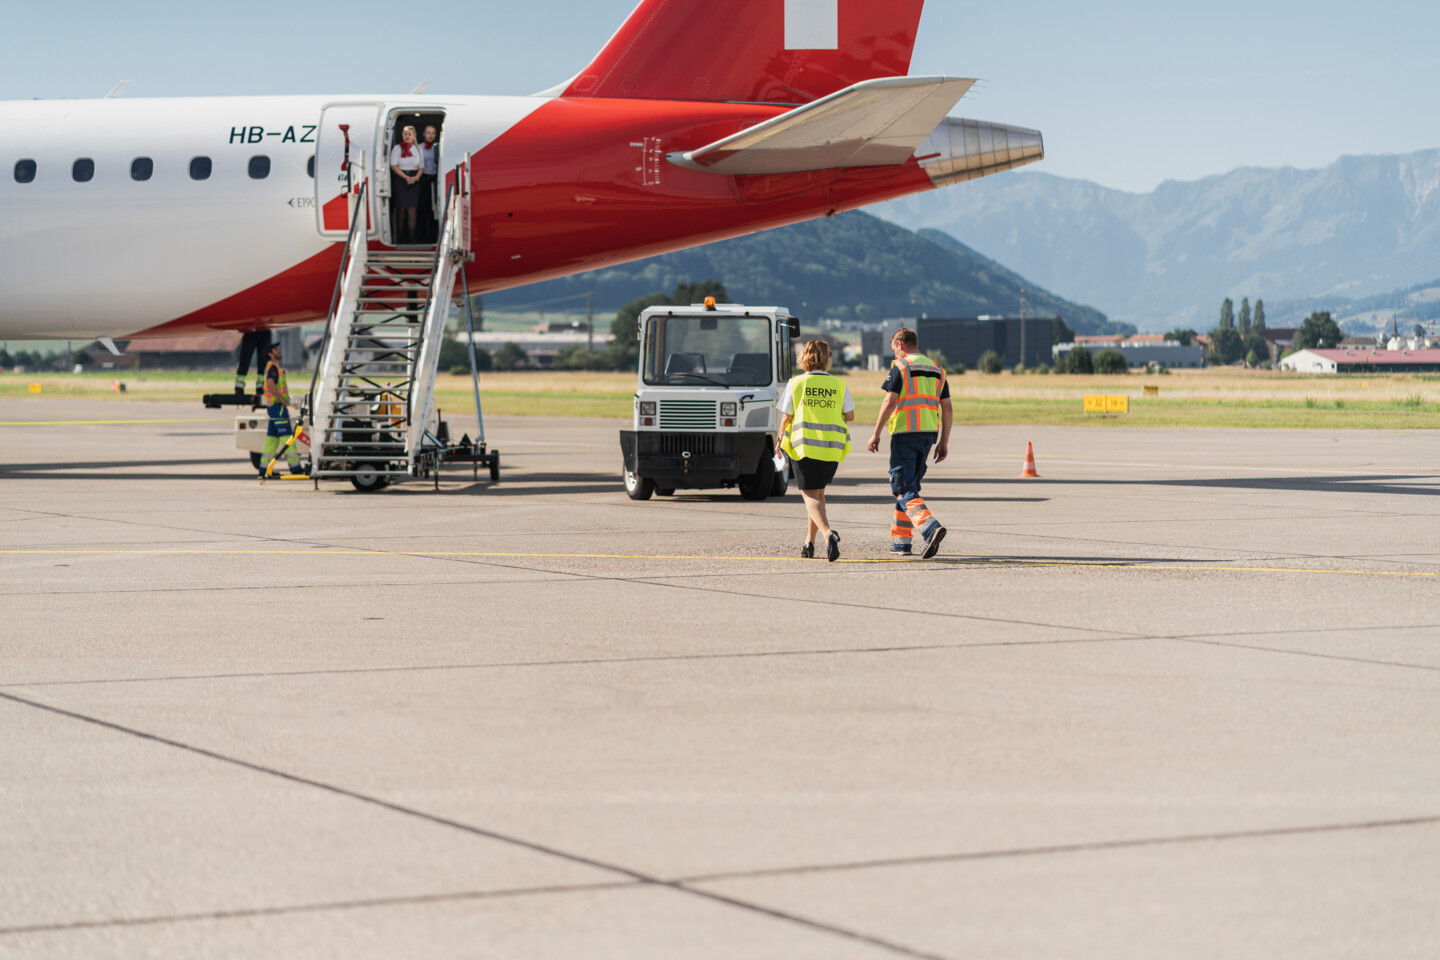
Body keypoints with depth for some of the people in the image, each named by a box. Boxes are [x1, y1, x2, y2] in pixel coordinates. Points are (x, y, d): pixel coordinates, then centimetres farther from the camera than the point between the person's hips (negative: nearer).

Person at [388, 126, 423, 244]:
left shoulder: (418, 149, 9)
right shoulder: (397, 148, 1)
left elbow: (421, 166, 10)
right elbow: (394, 166, -4)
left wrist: (415, 177, -9)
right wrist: (406, 177, -14)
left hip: (414, 180, 2)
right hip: (400, 179, -2)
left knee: (412, 210, -2)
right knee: (401, 209, -1)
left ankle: (412, 238, -3)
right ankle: (401, 238, 2)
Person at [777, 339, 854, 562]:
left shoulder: (796, 384, -2)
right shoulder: (839, 385, 3)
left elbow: (786, 417, 0)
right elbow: (850, 415, 5)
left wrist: (780, 439, 17)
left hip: (803, 445, -3)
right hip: (832, 448, 3)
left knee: (809, 494, -5)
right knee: (818, 491, 19)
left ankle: (828, 533, -31)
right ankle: (809, 543, 22)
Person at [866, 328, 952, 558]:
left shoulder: (900, 367, -4)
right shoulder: (936, 369, 15)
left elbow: (889, 402, -12)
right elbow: (947, 408, 13)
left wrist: (876, 434, -6)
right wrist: (944, 442, 16)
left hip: (905, 433, -7)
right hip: (928, 434, 7)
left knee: (903, 489, -6)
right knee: (910, 485, 17)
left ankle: (930, 527, -28)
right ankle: (900, 541, 19)